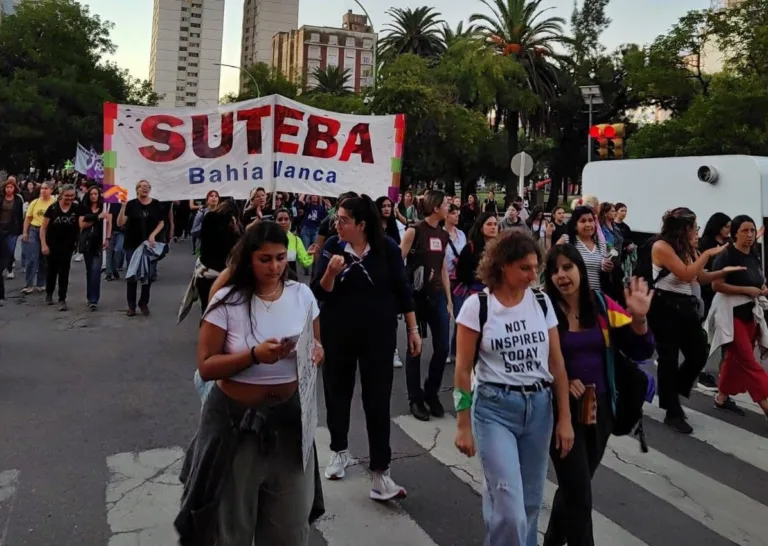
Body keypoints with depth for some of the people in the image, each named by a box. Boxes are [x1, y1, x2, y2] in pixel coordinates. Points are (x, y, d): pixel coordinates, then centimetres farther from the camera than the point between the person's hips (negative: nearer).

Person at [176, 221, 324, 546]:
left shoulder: (302, 294, -2)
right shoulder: (227, 300, -11)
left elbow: (317, 348, 9)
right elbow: (206, 367, -12)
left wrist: (314, 353, -15)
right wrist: (254, 355, -27)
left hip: (290, 415, 3)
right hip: (236, 418, -2)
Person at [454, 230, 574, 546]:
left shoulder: (542, 302, 2)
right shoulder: (477, 306, -10)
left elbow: (557, 364, 5)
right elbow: (463, 370, -7)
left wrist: (565, 418, 4)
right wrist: (463, 426, -7)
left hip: (539, 407, 4)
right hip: (494, 408, -4)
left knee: (531, 500, 15)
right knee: (510, 508, -7)